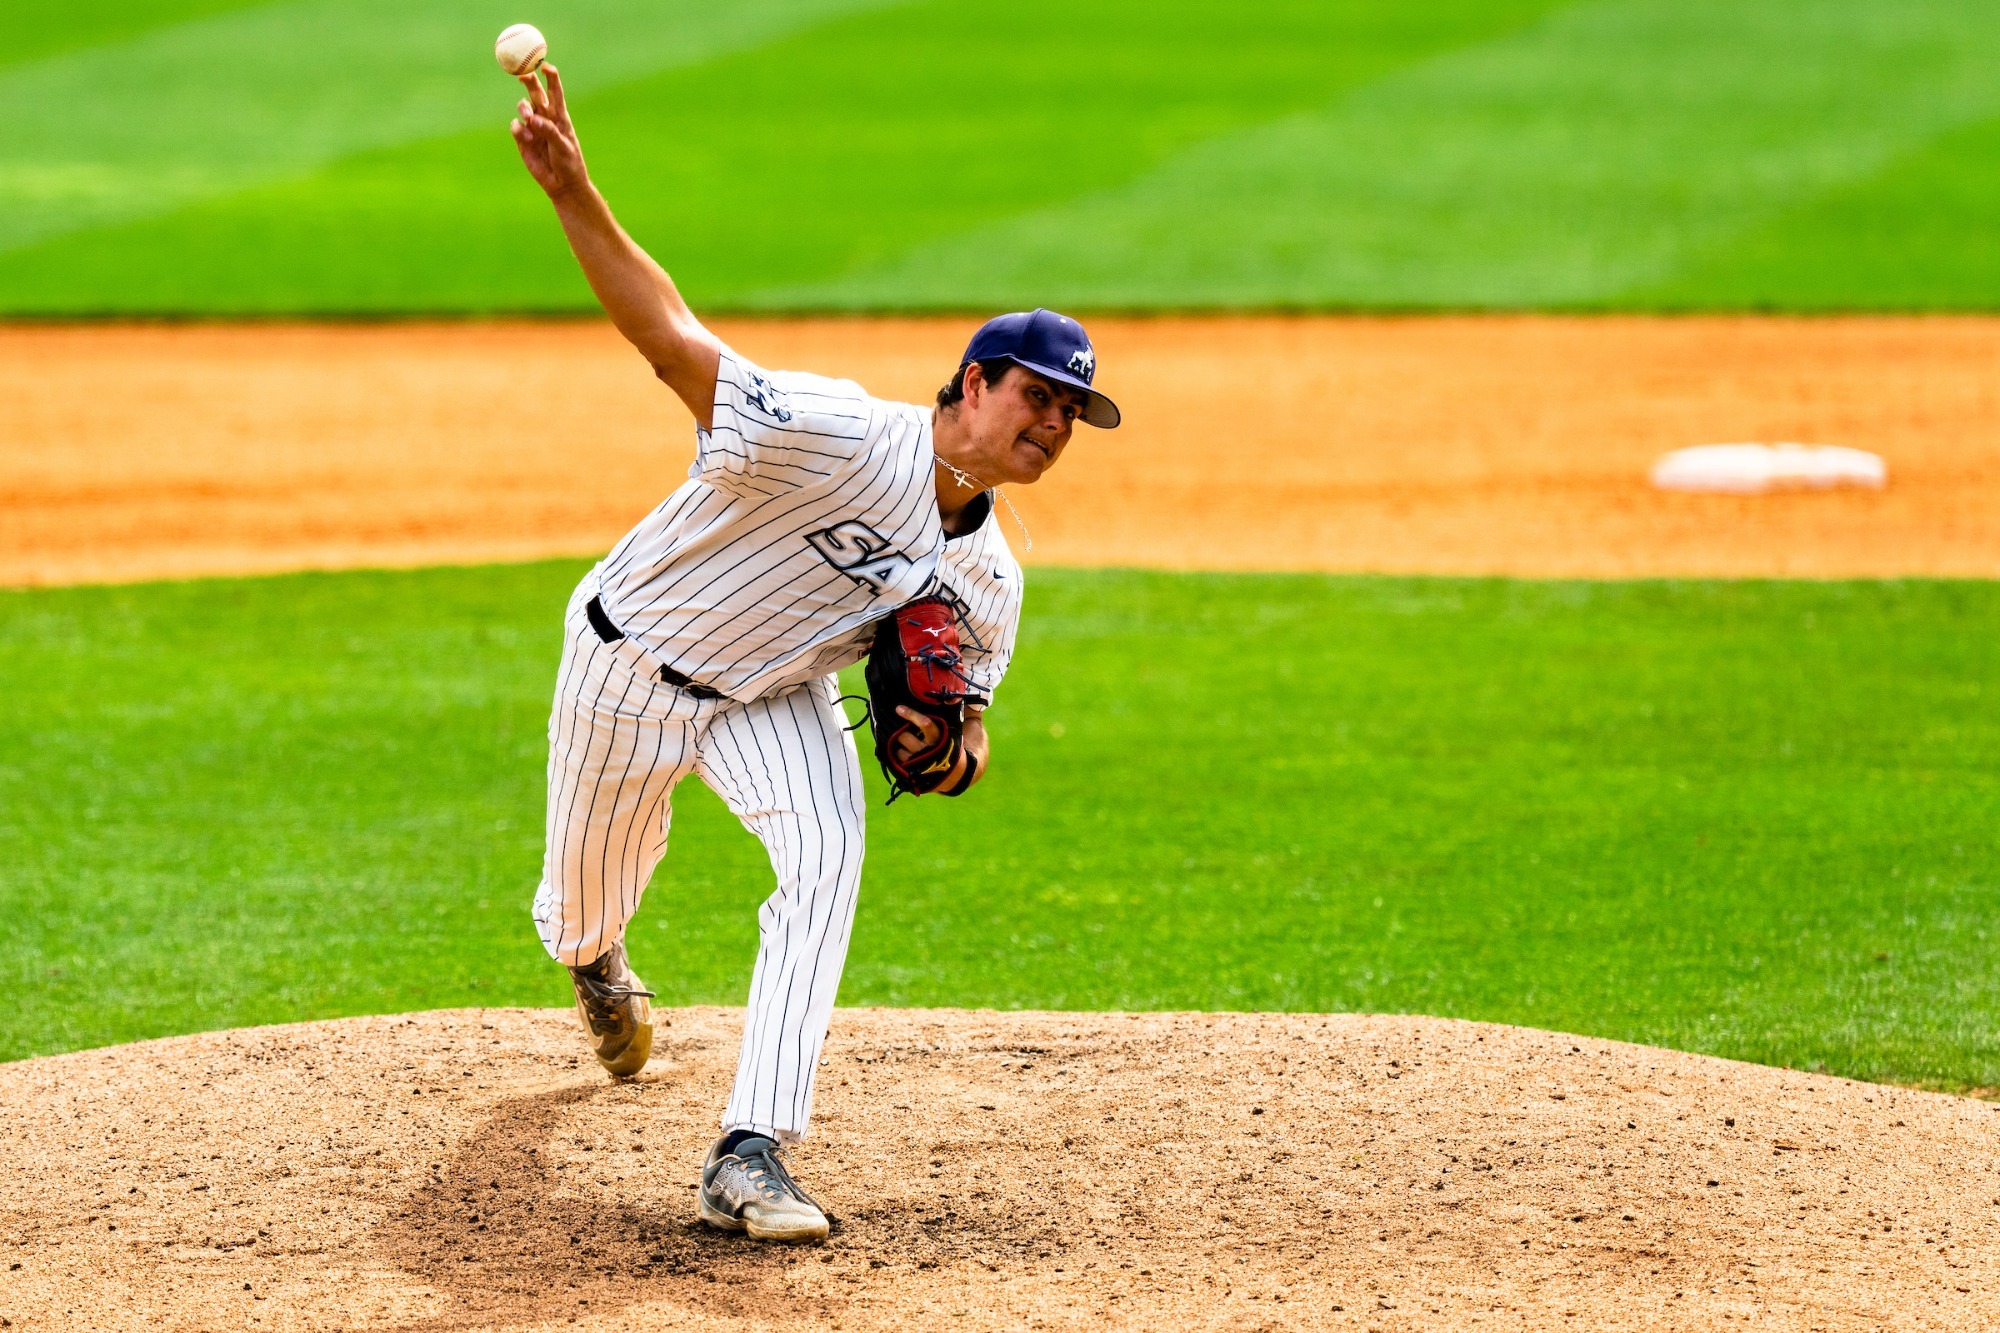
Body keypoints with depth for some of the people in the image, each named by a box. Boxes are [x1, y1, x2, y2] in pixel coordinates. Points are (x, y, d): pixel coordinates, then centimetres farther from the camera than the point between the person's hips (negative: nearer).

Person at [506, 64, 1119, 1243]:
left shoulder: (986, 584, -12)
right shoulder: (841, 437, -32)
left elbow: (967, 708, 3)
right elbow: (674, 341, -39)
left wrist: (950, 747, -24)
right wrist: (574, 195, -52)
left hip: (772, 699, 4)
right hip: (632, 661, -4)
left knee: (827, 855, -25)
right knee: (592, 887, 15)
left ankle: (752, 1156, -28)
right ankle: (591, 959, 59)